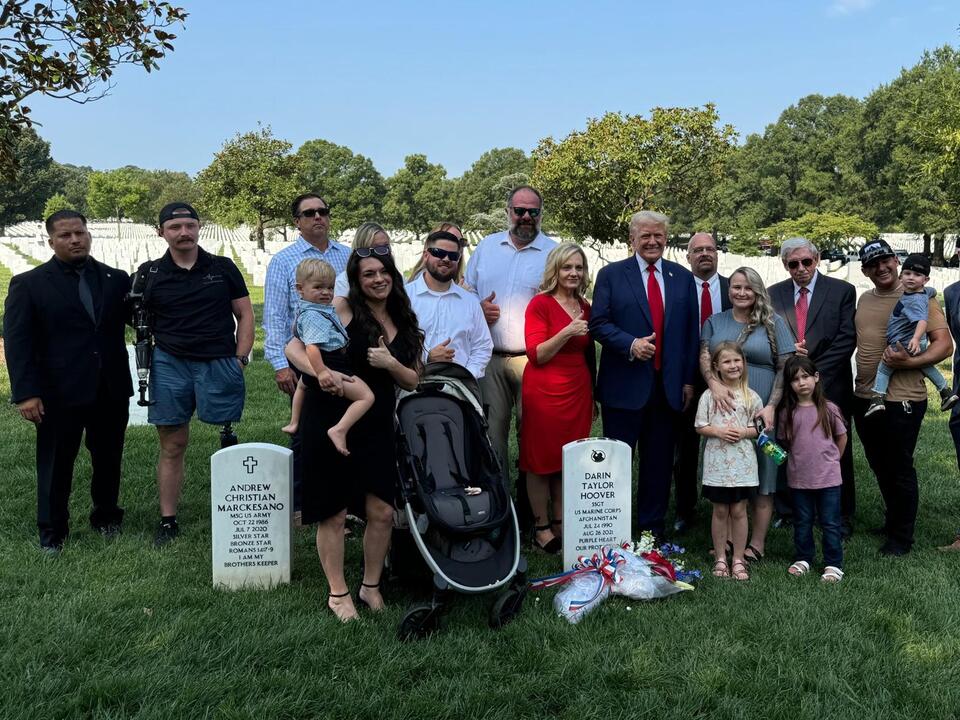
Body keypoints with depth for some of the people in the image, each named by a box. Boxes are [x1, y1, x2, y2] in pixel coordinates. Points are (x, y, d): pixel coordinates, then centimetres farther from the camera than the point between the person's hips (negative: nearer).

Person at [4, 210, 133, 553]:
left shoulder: (115, 279, 6)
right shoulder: (28, 284, -1)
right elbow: (17, 341, -5)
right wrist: (25, 392, -13)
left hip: (111, 391, 3)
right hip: (59, 394, -3)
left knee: (108, 459, 14)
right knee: (55, 464, 9)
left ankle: (106, 516, 33)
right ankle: (52, 531, 24)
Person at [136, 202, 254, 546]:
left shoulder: (223, 268, 7)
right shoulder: (150, 274, 7)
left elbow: (245, 315, 9)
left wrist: (240, 358, 1)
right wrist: (145, 360, -3)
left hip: (220, 364, 0)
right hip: (170, 366, 1)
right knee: (172, 446, 5)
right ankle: (168, 521, 14)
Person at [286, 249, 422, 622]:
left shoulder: (403, 322, 9)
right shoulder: (341, 308, -7)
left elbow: (412, 382, 9)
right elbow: (294, 346, -12)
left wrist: (390, 363, -11)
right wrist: (322, 374, -31)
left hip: (376, 427, 5)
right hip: (330, 422, -4)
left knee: (382, 513, 4)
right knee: (334, 514, 5)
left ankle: (370, 586, 24)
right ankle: (338, 593, 21)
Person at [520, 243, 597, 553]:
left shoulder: (585, 307, 11)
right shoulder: (540, 304, -7)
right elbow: (536, 355, -12)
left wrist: (592, 393, 18)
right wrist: (566, 333, -24)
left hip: (578, 391, 6)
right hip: (544, 391, -5)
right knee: (541, 460, 3)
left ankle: (560, 523, 19)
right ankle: (541, 527, 11)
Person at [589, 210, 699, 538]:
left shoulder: (683, 277, 9)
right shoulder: (611, 274, 1)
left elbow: (691, 332, 10)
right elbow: (599, 323, -4)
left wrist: (689, 380, 6)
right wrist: (631, 344, -20)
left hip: (668, 386, 3)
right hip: (624, 385, -3)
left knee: (659, 462, 11)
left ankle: (652, 529, 23)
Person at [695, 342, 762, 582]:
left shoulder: (751, 396, 1)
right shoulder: (709, 395, -1)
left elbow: (760, 428, 6)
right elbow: (700, 426, 1)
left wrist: (744, 432, -13)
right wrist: (718, 431, -15)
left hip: (742, 462, 1)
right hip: (717, 461, 0)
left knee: (739, 510, 5)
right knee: (720, 510, 8)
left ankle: (738, 559, 15)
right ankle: (720, 558, 18)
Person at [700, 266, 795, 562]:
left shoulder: (773, 323, 4)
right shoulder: (714, 322, 11)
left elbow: (785, 368, -1)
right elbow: (704, 357, -1)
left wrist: (771, 406, -13)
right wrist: (714, 384, -22)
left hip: (760, 413, -2)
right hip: (722, 411, 2)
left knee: (762, 480, 2)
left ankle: (757, 543, 11)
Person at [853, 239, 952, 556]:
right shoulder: (864, 299, 10)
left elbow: (944, 344, -13)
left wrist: (909, 362, -26)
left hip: (901, 400, -6)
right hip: (864, 398, 7)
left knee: (899, 469, 5)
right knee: (880, 467, 19)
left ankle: (901, 537, 21)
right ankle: (892, 521, 38)